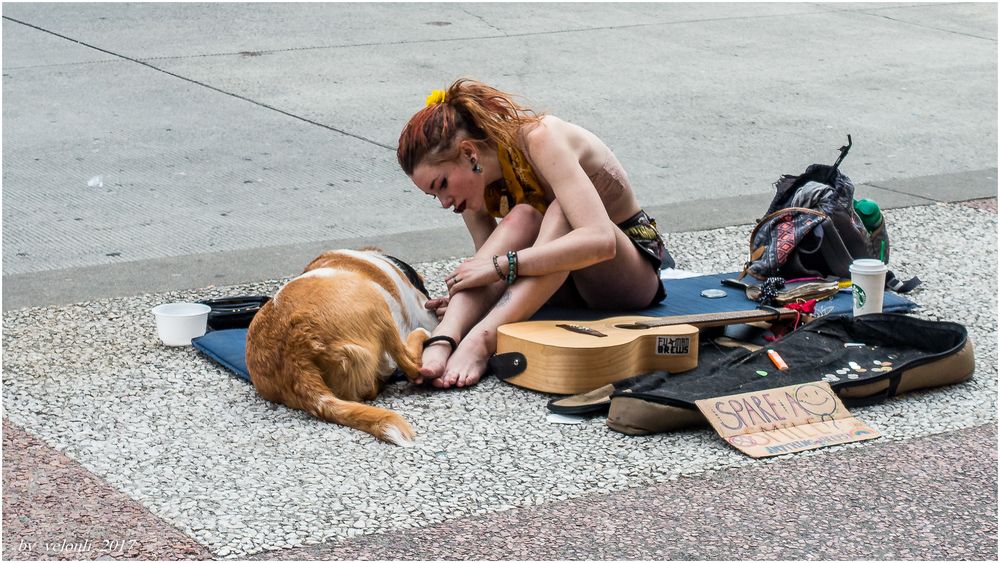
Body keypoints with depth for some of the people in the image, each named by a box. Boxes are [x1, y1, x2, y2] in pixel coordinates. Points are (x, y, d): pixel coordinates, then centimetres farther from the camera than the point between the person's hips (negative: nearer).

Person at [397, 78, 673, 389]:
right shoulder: (474, 183, -7)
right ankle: (441, 342, -45)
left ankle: (480, 340, -48)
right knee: (521, 218, -26)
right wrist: (471, 301, -27)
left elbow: (600, 241, -40)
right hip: (570, 285, 5)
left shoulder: (542, 138, -28)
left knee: (562, 212, -34)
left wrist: (501, 265, -42)